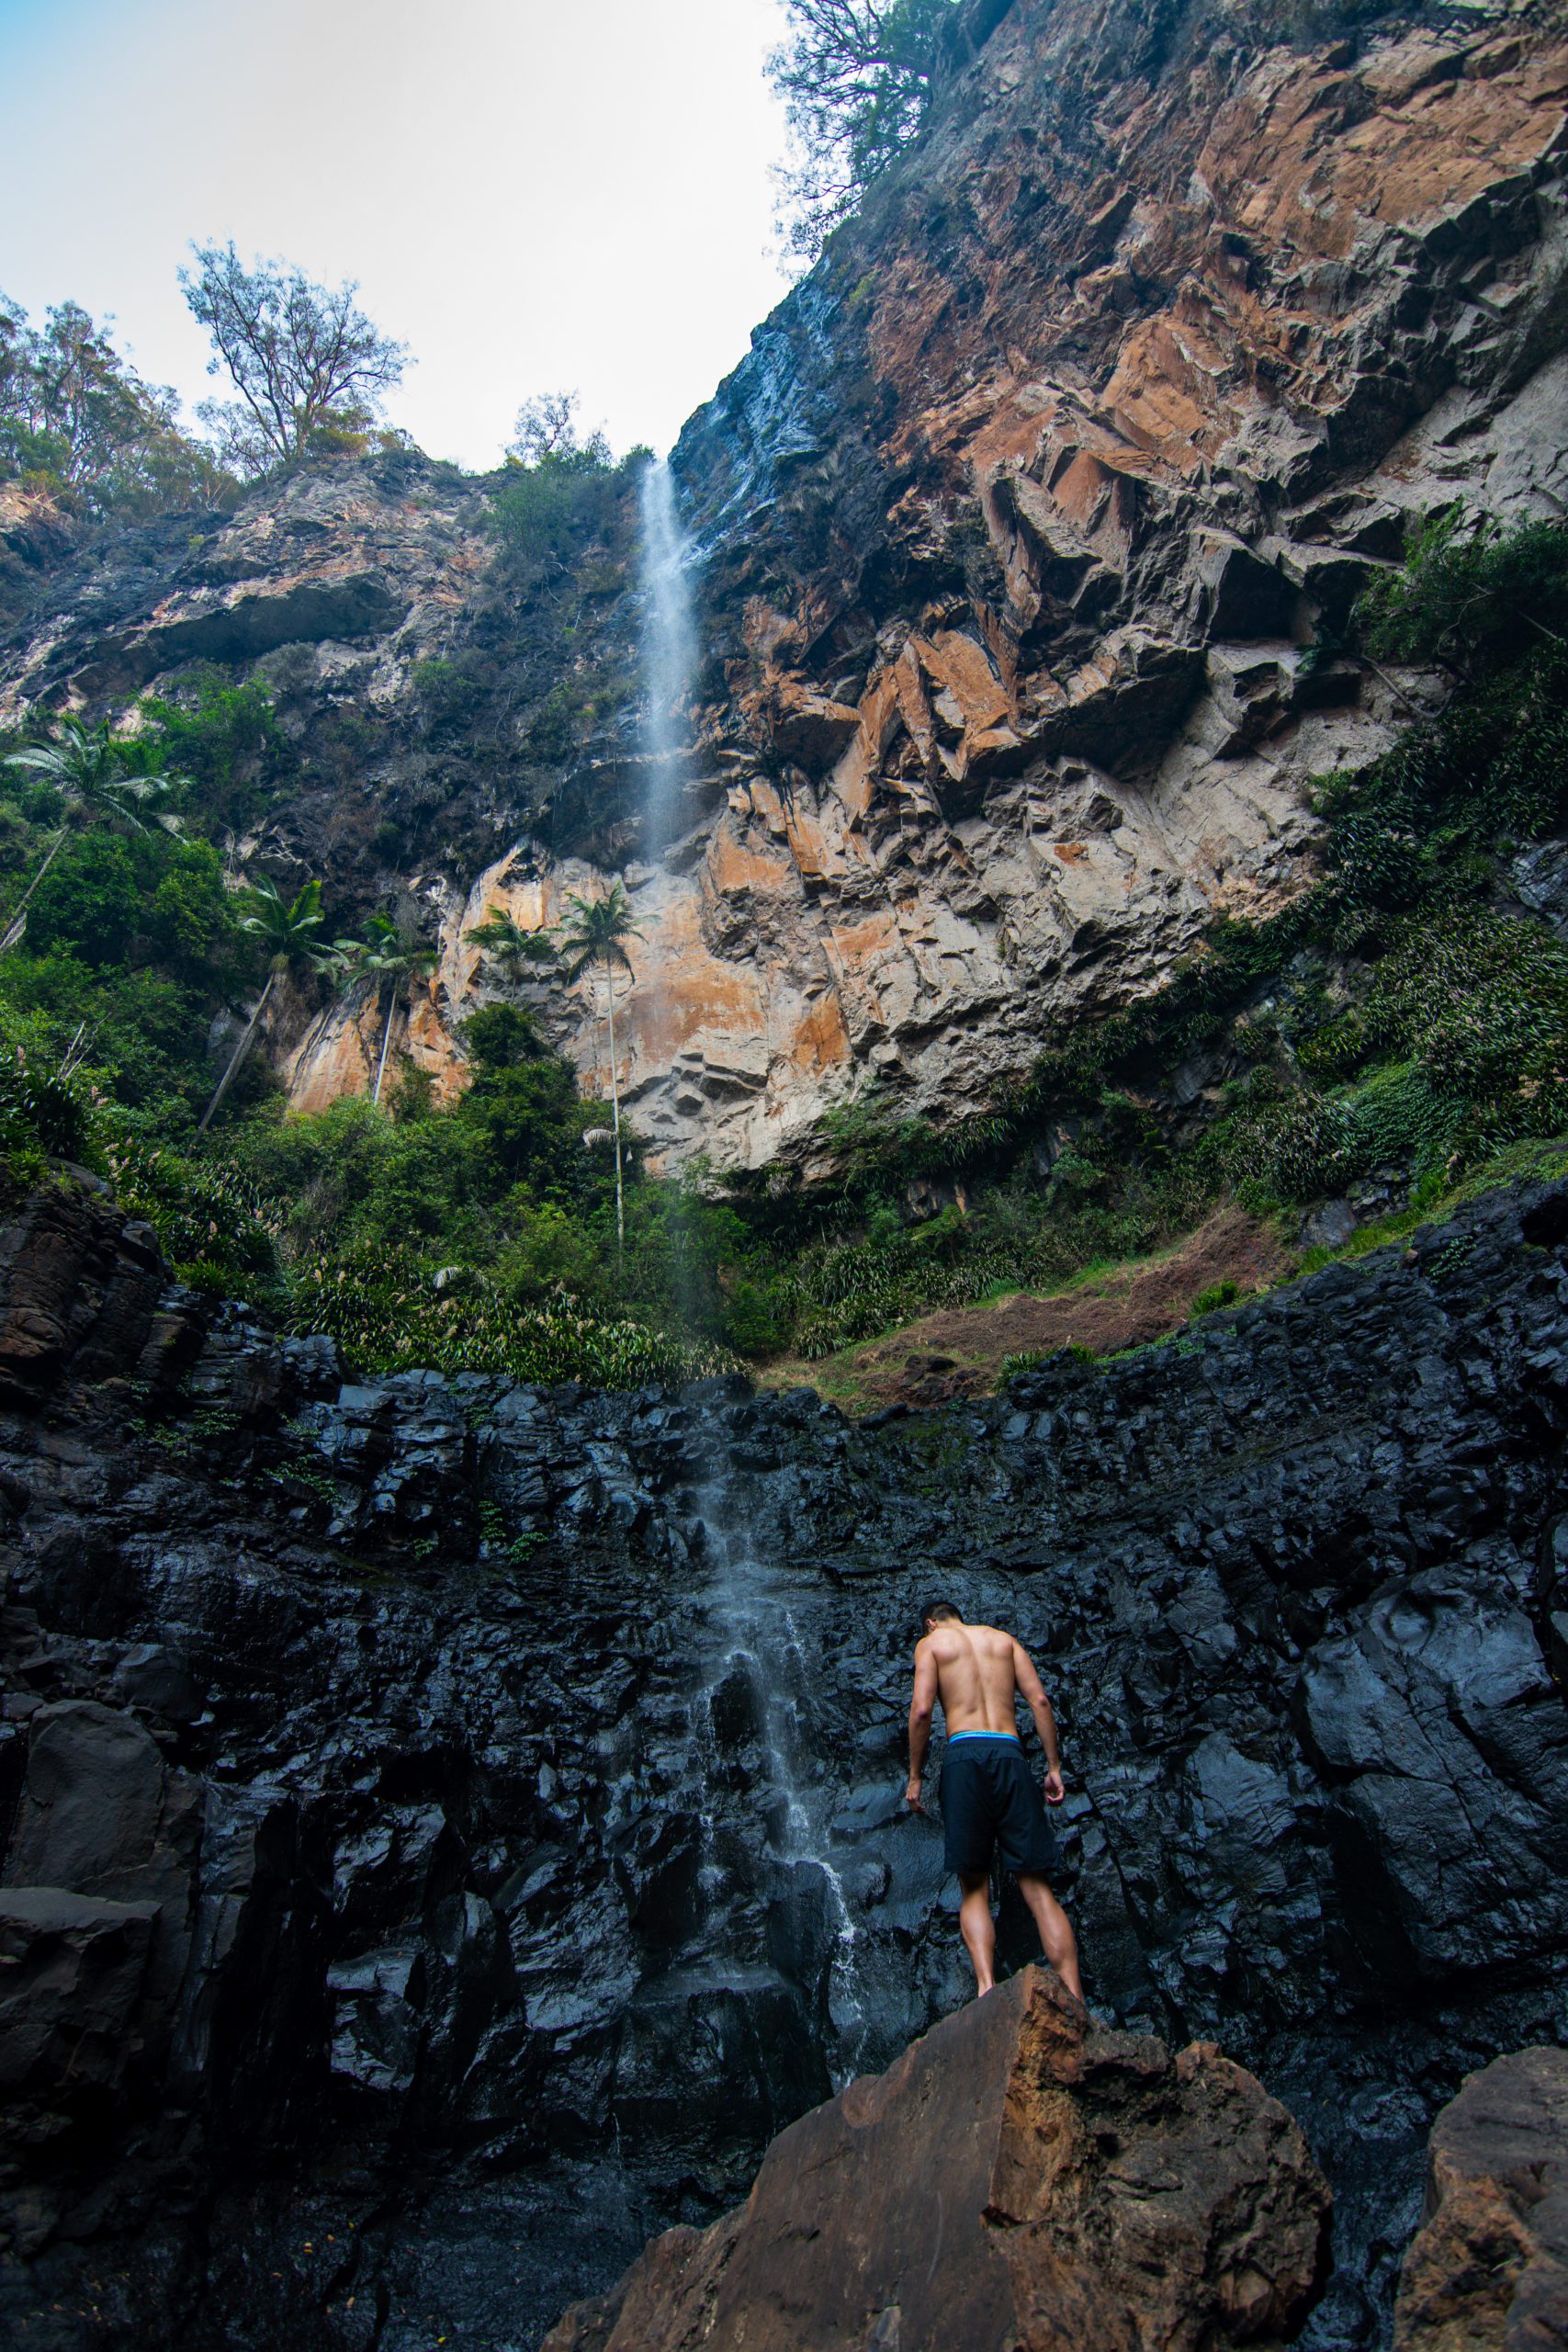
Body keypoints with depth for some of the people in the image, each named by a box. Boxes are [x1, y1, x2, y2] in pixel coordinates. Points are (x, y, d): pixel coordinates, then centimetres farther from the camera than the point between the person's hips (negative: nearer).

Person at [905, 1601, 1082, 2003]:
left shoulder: (930, 1642, 12)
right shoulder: (1003, 1638, 22)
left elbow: (922, 1709, -1)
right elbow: (1040, 1700, 10)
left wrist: (915, 1776, 5)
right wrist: (1053, 1767, 11)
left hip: (965, 1753, -2)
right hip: (1010, 1753, 3)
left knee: (975, 1889, 4)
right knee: (1037, 1887, 3)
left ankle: (987, 1986, -16)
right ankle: (1074, 2003, -8)